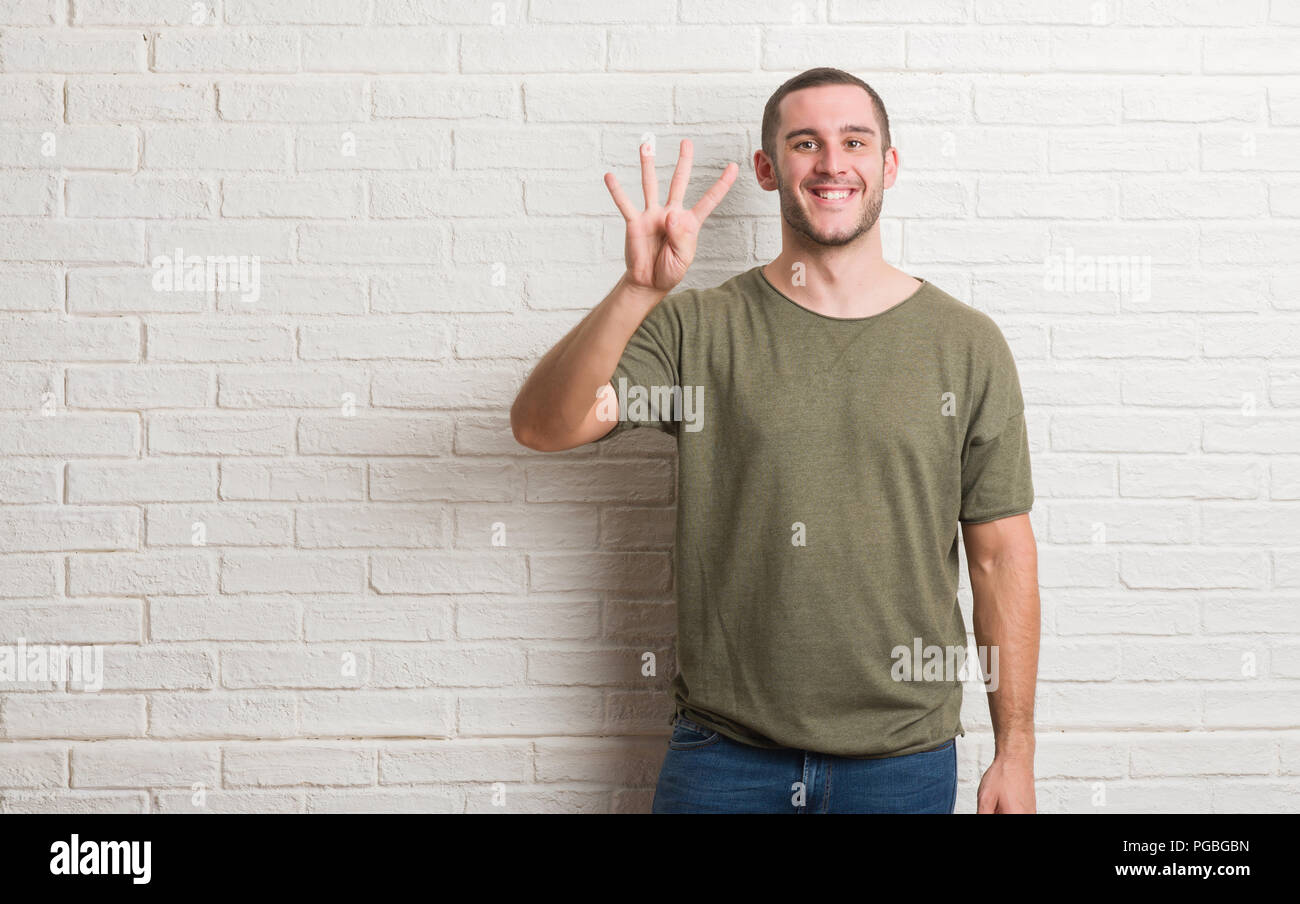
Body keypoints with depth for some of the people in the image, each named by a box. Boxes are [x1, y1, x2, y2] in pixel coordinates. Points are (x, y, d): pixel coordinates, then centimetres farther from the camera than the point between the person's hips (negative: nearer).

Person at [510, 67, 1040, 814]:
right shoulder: (699, 330, -2)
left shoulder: (967, 344, 0)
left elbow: (1002, 555, 1)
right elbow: (543, 426, -14)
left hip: (904, 759, 1)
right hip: (725, 752, 0)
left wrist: (1016, 752, 1)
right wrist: (639, 291, -28)